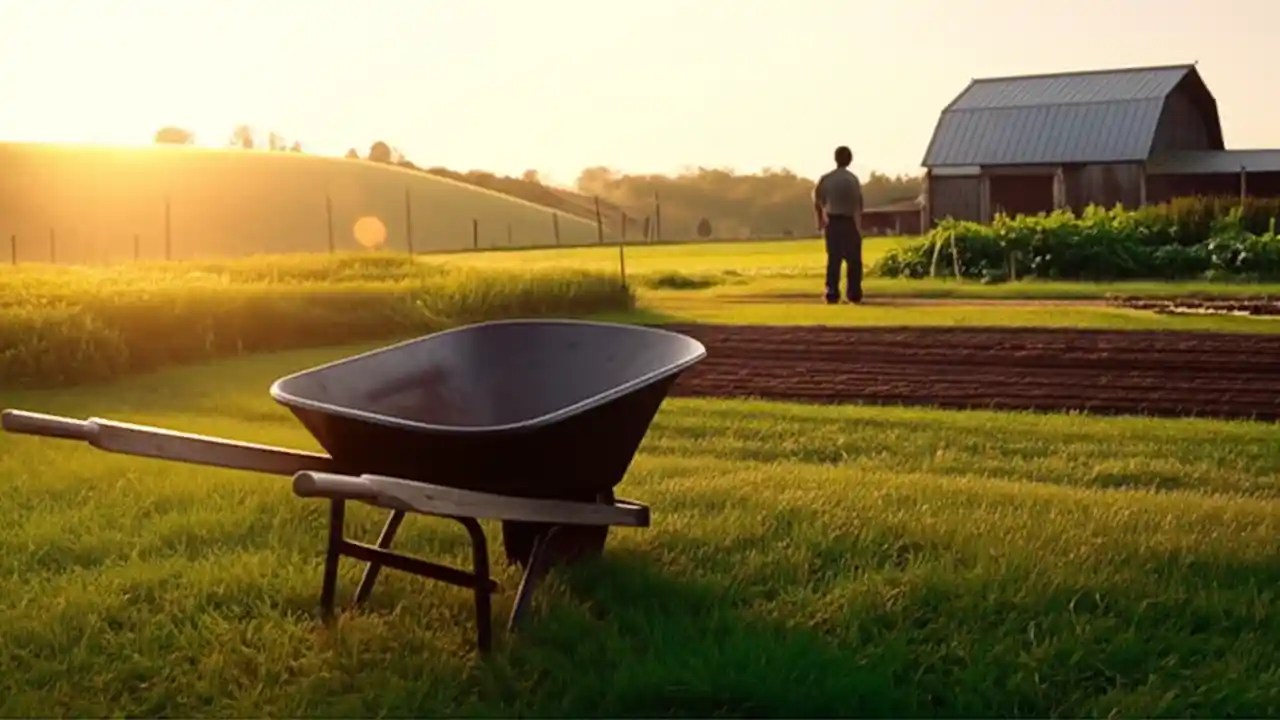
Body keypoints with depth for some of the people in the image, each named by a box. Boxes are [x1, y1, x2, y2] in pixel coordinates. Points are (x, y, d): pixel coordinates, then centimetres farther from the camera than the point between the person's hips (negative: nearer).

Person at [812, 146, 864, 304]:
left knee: (833, 259, 7)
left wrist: (820, 222, 21)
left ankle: (832, 293, 0)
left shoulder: (825, 179, 3)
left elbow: (817, 202, 8)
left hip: (832, 222, 3)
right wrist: (859, 226, -7)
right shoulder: (852, 179, -8)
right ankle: (854, 293, 8)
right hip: (849, 222, -3)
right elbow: (858, 205, -12)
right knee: (854, 260, 7)